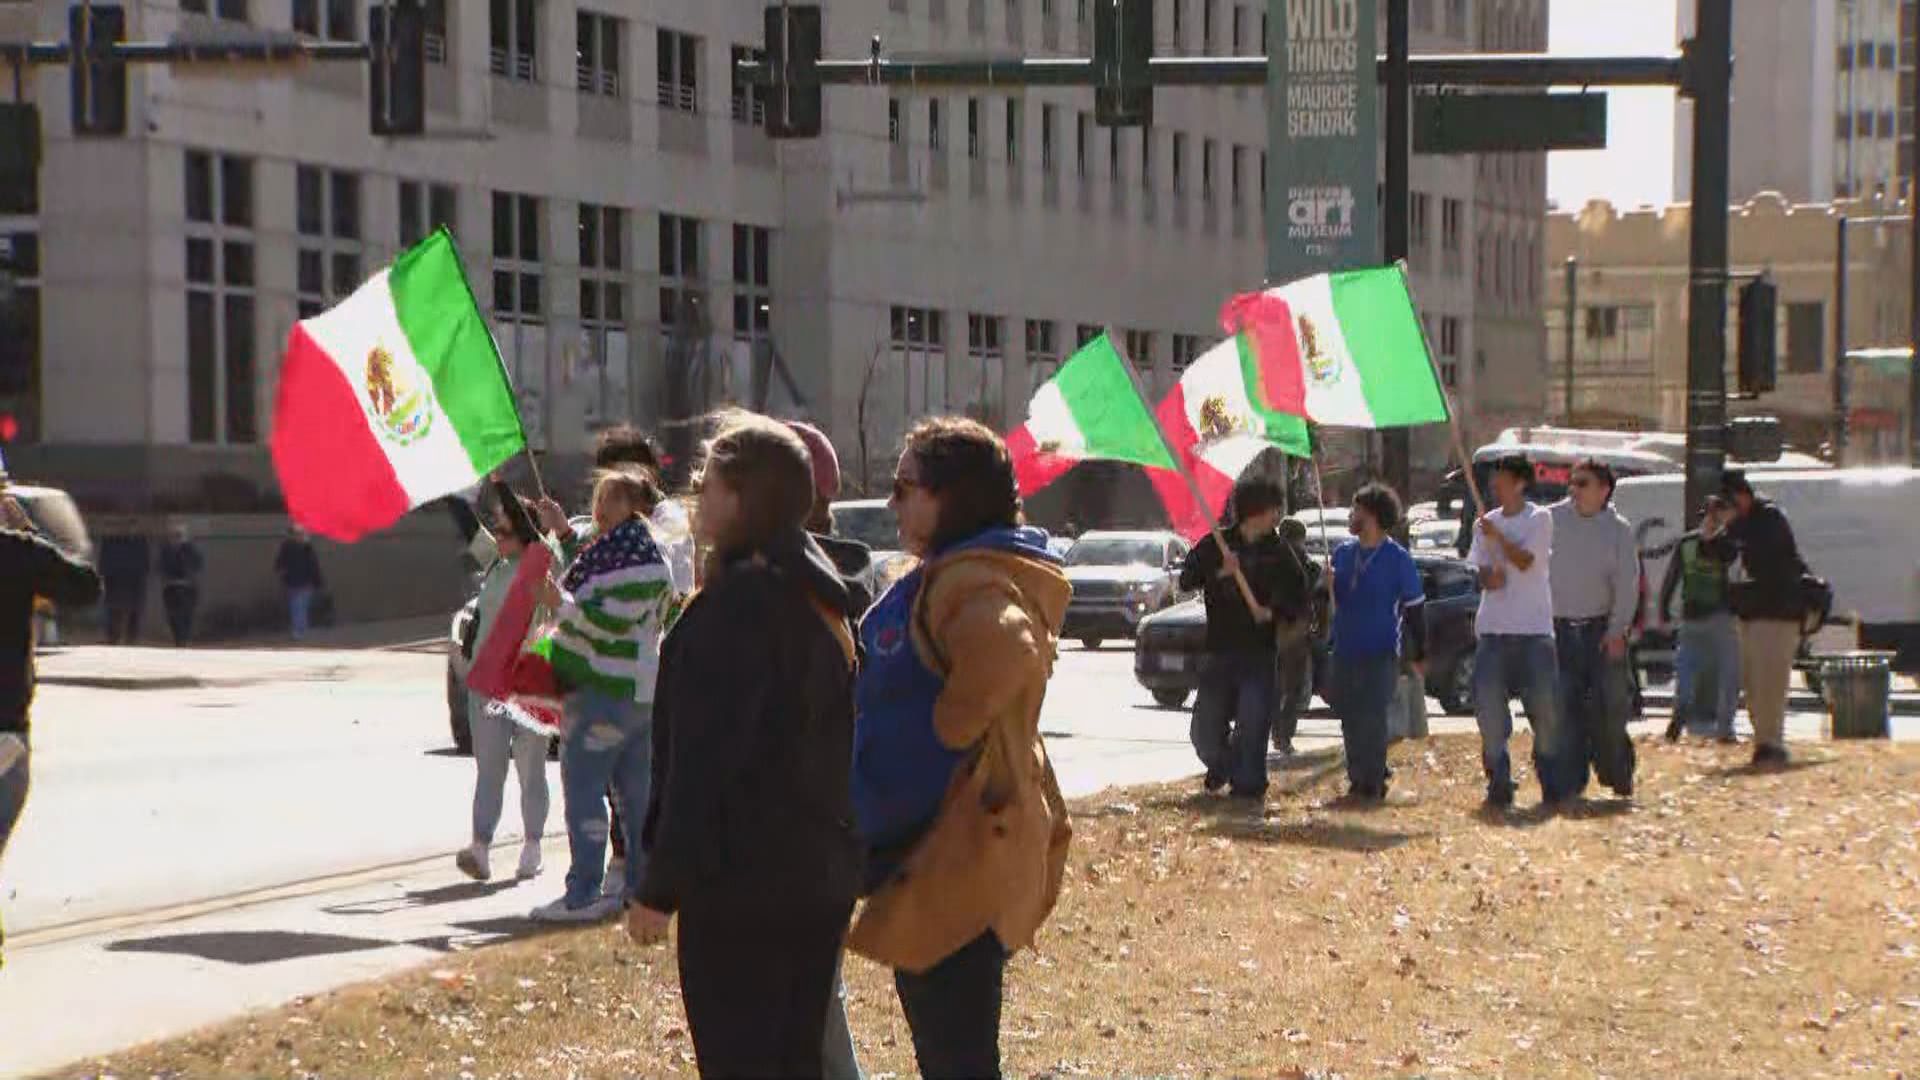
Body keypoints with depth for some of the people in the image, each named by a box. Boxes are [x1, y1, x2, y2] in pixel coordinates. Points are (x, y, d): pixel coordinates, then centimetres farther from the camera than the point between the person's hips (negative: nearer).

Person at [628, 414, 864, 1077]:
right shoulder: (821, 598, 12)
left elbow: (703, 759, -20)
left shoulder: (737, 604, -17)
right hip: (821, 876, 9)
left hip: (741, 880, -9)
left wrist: (662, 886, -17)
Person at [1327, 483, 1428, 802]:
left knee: (1371, 718, -9)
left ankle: (1372, 783, -1)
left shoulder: (1397, 558, -7)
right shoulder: (1343, 553, 8)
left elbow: (1415, 608, -1)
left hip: (1382, 653, -5)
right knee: (1349, 718, 9)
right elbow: (1330, 595, 20)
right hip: (1345, 651, 6)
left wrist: (1419, 654, 2)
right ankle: (1359, 777, 22)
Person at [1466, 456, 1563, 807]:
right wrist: (1488, 577, -11)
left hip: (1533, 627, -4)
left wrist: (1496, 536, -10)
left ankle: (1551, 782, 10)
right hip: (1493, 627, 4)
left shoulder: (1539, 518, -2)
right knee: (1488, 705, -1)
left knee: (1545, 706, -2)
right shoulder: (1487, 522, 12)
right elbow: (1481, 569, 10)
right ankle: (1498, 781, 6)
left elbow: (1525, 560, -13)